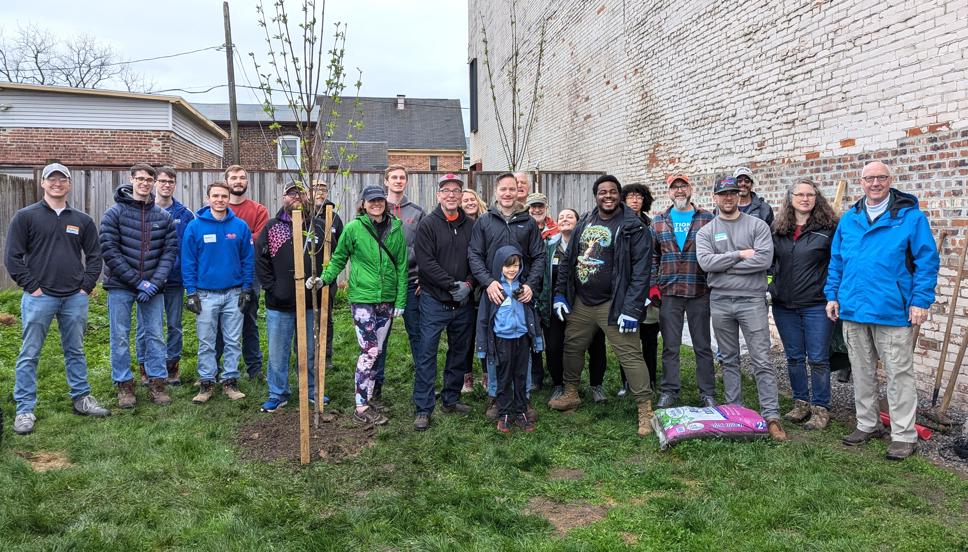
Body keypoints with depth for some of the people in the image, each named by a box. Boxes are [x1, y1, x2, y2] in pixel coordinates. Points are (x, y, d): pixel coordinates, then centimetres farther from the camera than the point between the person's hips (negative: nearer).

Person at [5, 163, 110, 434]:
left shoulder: (82, 220, 9)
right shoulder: (26, 216, 0)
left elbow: (94, 255, 12)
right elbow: (12, 256, -2)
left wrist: (87, 285, 2)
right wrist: (31, 286, -8)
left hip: (76, 298, 3)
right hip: (39, 297, -3)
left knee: (76, 351, 13)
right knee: (29, 354, 2)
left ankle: (81, 398, 24)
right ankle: (24, 409, 10)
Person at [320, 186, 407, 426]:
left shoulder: (396, 229, 4)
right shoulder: (353, 228, -5)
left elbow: (402, 267, 6)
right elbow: (338, 259, 4)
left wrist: (400, 300, 4)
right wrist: (324, 278, -13)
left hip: (387, 299, 4)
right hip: (362, 298, -4)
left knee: (377, 350, 12)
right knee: (369, 351, -8)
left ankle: (368, 394, 26)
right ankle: (362, 408, -1)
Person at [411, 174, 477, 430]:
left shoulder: (470, 226, 8)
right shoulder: (428, 225, -5)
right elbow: (426, 262, -13)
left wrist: (468, 284, -11)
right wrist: (452, 285, -18)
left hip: (463, 302, 5)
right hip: (435, 301, -5)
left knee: (459, 352, 14)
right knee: (427, 353, -3)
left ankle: (451, 399, 29)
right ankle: (423, 409, 4)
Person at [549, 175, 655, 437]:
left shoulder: (633, 227, -9)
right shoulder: (584, 223, 9)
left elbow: (640, 271, -15)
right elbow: (569, 260, 14)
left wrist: (631, 309, -20)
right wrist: (560, 293, 7)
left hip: (612, 304, -6)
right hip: (580, 302, 6)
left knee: (630, 354, -8)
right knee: (572, 347, 17)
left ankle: (645, 410, 0)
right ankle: (571, 394, 36)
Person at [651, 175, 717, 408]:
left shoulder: (707, 219, 2)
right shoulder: (659, 221, 8)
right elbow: (652, 256, 10)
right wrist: (653, 285, 2)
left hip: (700, 292, -1)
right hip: (669, 292, 2)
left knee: (703, 346, 7)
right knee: (670, 346, 8)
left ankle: (707, 393, 17)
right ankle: (669, 391, 18)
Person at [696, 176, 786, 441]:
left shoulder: (757, 225, 1)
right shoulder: (706, 231, 7)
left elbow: (764, 259, -13)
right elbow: (705, 262, -10)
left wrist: (723, 265, -11)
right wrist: (740, 254, -13)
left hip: (752, 300, -2)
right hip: (720, 301, 2)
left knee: (762, 359, -4)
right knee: (729, 360, 12)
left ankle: (771, 416, -1)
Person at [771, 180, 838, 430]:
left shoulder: (829, 227, -6)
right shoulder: (778, 229, 7)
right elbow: (770, 260, 20)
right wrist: (772, 284, 11)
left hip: (816, 305, -4)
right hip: (784, 305, 4)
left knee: (818, 359, 2)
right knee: (794, 357, 13)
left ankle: (820, 409, 13)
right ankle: (801, 404, 26)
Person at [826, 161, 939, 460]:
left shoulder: (911, 216, -4)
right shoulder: (849, 219, 10)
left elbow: (927, 260, -6)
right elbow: (836, 261, 15)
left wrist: (921, 300, -12)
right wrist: (832, 295, 9)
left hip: (892, 310, -5)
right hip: (853, 310, 5)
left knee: (899, 373, 2)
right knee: (862, 371, 15)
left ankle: (904, 435, 12)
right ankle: (867, 424, 29)